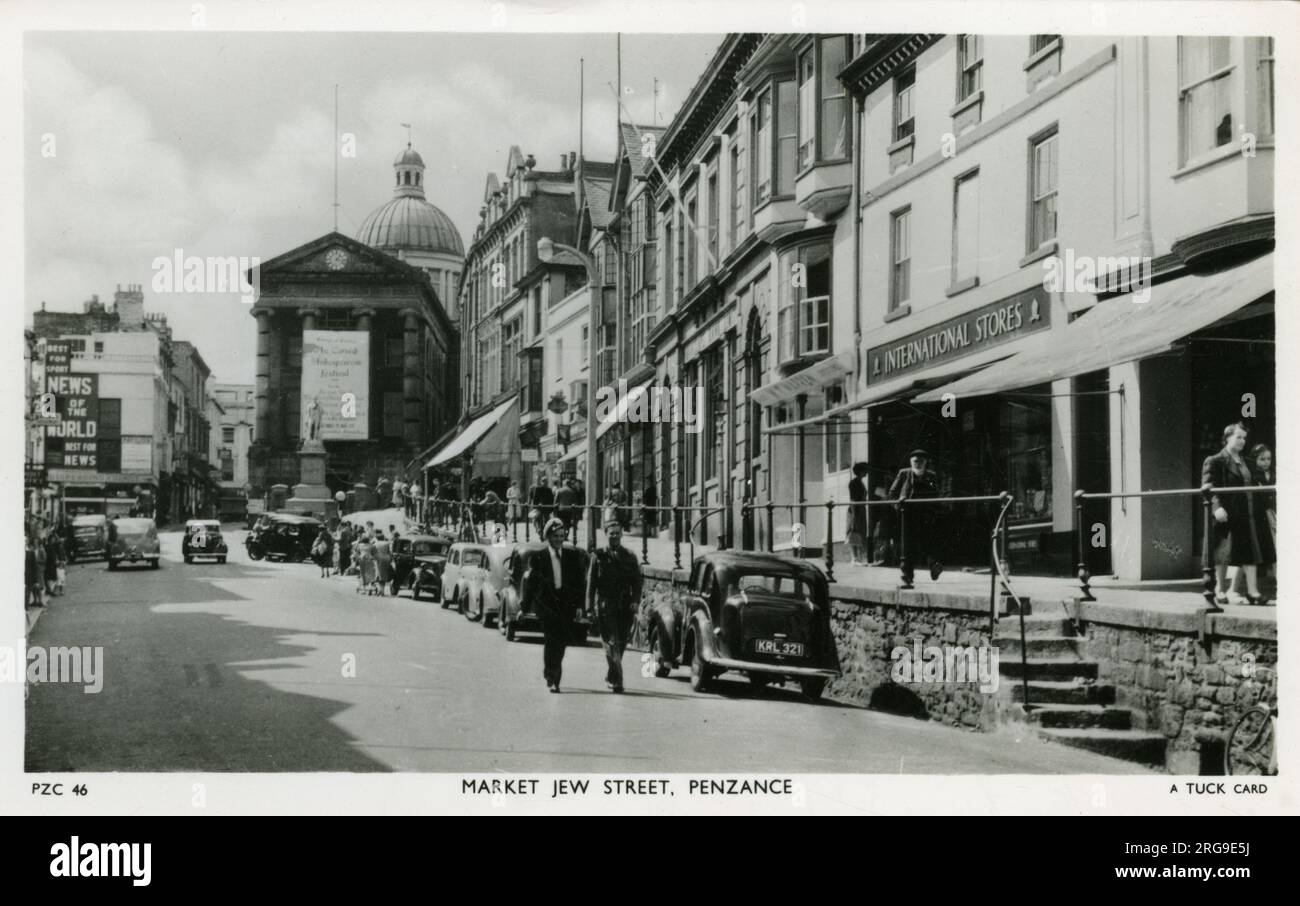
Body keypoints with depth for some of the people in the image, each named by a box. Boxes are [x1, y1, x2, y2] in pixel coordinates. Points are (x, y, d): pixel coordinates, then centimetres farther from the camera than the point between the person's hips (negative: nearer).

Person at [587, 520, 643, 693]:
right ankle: (616, 680, -15)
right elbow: (591, 583, 3)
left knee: (620, 644, 9)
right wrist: (590, 607, -3)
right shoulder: (598, 556, 5)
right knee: (612, 643, -11)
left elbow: (637, 582, 10)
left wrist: (635, 601, -6)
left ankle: (611, 677, 26)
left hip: (625, 607, 3)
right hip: (605, 606, -3)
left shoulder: (630, 557, 12)